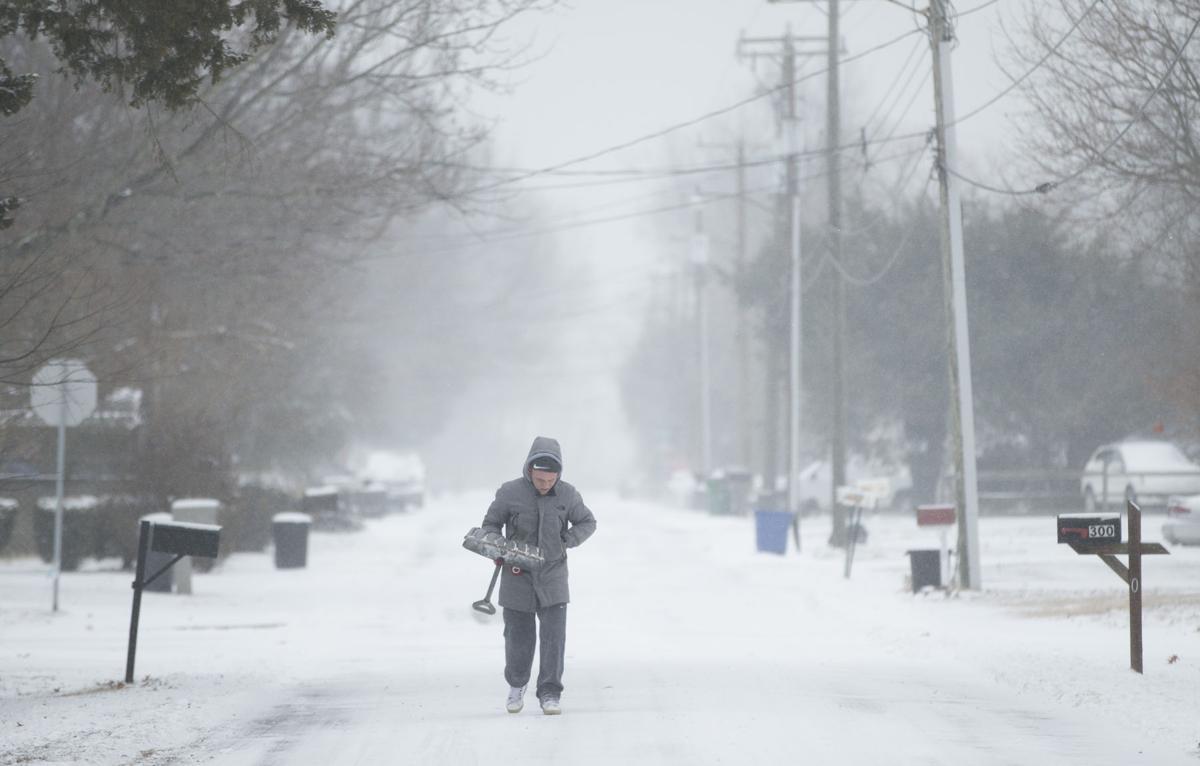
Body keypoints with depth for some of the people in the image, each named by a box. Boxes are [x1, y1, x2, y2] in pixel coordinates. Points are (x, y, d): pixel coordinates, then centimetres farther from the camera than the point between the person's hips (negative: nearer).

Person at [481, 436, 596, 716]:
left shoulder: (567, 495, -8)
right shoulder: (509, 493, -12)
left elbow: (587, 523, 7)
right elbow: (490, 525, 1)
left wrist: (565, 543, -10)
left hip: (552, 576, 0)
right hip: (518, 577, 0)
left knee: (554, 635, -9)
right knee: (519, 636, 7)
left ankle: (549, 693, -2)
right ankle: (516, 685, 30)